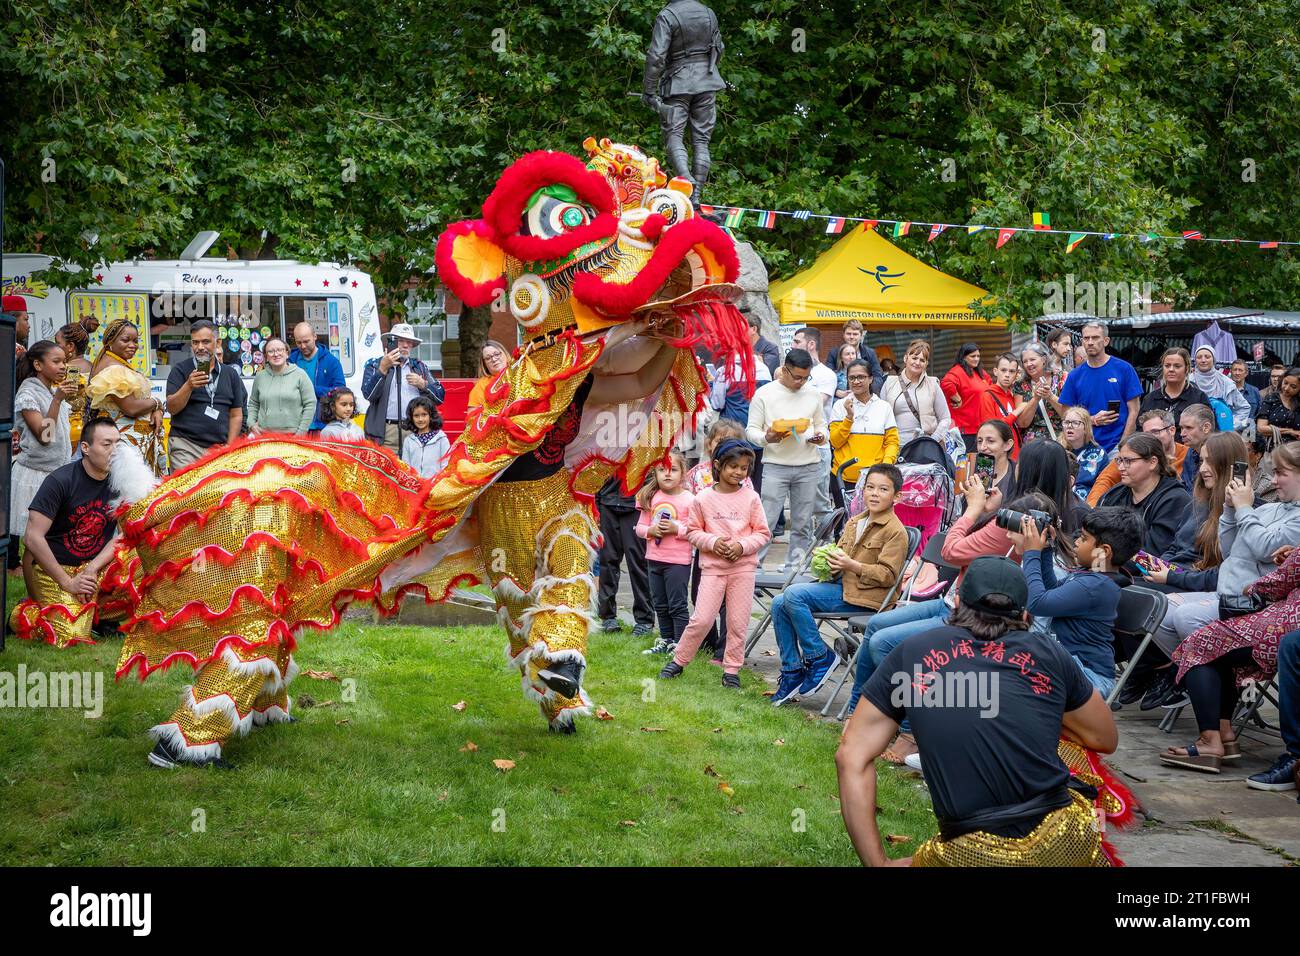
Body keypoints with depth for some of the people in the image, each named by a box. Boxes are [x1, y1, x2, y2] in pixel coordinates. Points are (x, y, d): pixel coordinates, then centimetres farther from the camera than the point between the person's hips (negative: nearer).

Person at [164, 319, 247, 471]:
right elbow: (172, 408, -2)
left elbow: (236, 416, 14)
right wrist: (189, 386, -18)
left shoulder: (230, 374, 13)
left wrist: (229, 447, 3)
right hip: (186, 445, -2)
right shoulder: (180, 370, 5)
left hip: (220, 447, 2)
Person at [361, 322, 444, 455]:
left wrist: (423, 385, -1)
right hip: (386, 432, -2)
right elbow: (369, 394, -5)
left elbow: (440, 396, 17)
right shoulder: (374, 365, 12)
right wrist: (383, 368, -12)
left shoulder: (419, 366, 21)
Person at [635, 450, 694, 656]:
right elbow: (639, 526, 9)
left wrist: (677, 529, -22)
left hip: (679, 560, -6)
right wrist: (650, 531, -11)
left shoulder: (689, 500, -9)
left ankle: (680, 644, 3)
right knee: (660, 605, 15)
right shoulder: (651, 498, 5)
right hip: (654, 559, 6)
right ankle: (666, 641, 26)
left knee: (677, 605, -2)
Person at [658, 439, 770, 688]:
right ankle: (678, 661, 12)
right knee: (701, 619, -4)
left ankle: (732, 670, 14)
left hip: (743, 566, 1)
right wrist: (712, 542, -12)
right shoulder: (703, 499, -1)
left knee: (738, 622, 3)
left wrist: (742, 545, -12)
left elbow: (762, 533, 4)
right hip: (712, 566, -1)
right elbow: (693, 531, 5)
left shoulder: (750, 498, 1)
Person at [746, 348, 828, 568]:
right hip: (775, 465, -4)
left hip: (808, 466, 4)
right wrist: (766, 438, -19)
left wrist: (821, 436, -3)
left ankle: (795, 566, 13)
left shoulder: (813, 395, 11)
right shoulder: (764, 394, 0)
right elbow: (751, 429, 2)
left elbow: (822, 426, 20)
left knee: (802, 523, 6)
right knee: (767, 519, -9)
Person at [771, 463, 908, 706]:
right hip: (841, 584, 9)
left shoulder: (895, 531, -8)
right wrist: (827, 561, 6)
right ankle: (792, 673, 0)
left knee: (793, 594, -24)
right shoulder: (855, 522, 18)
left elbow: (888, 575, -14)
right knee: (779, 604, -5)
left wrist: (852, 566, -21)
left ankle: (820, 658, -12)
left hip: (864, 595, -9)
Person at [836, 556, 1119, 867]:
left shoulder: (910, 653, 9)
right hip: (1065, 845, -1)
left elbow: (851, 758, 6)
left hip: (970, 856, 1)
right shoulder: (1050, 655, 8)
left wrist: (878, 863, 8)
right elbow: (1106, 740, 22)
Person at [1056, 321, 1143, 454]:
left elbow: (1133, 411, -1)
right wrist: (1093, 420, -9)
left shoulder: (1124, 369, 0)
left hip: (1116, 447, -2)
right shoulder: (1074, 376, 7)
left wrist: (1122, 446, -8)